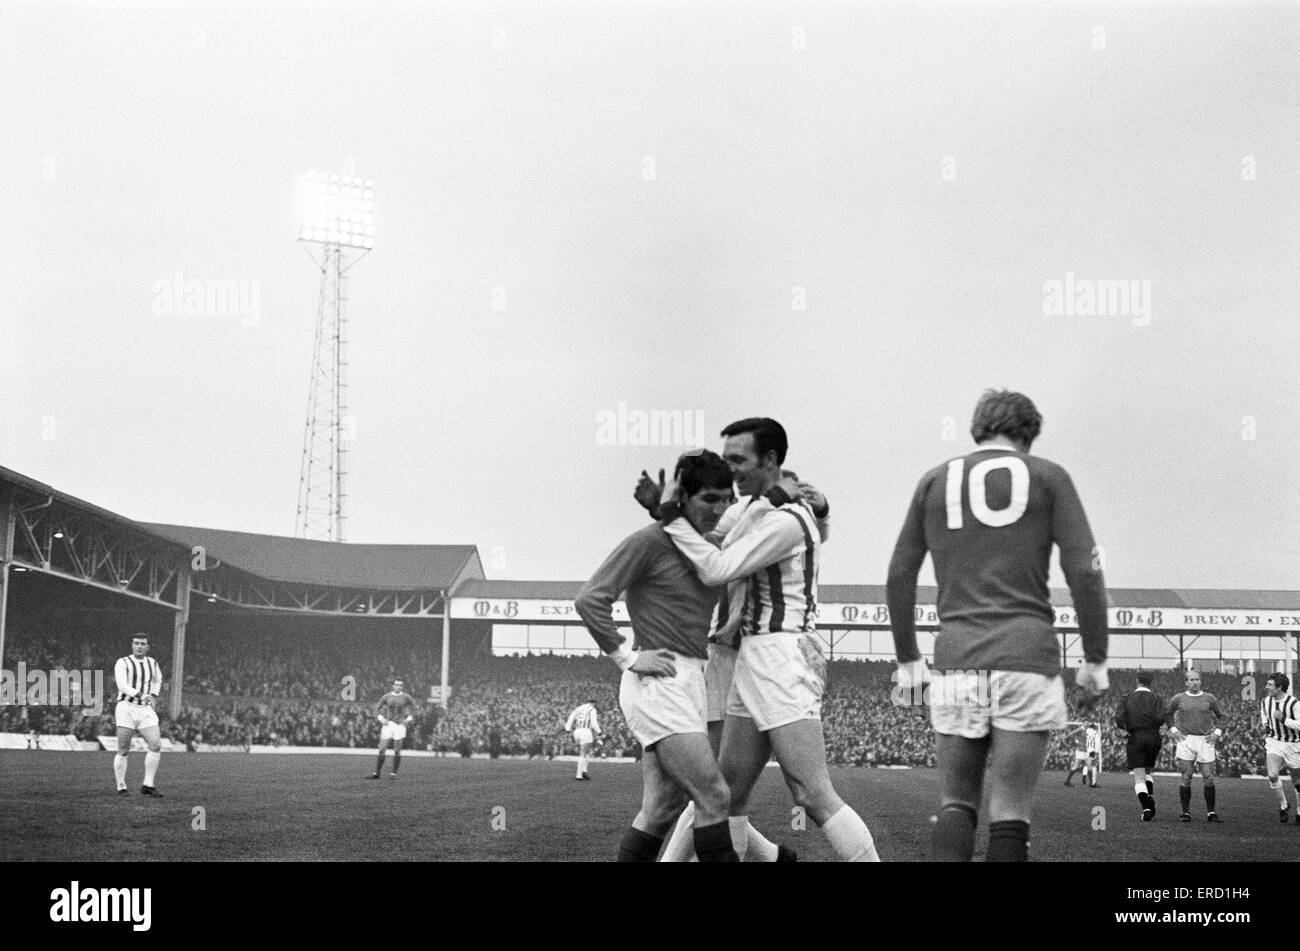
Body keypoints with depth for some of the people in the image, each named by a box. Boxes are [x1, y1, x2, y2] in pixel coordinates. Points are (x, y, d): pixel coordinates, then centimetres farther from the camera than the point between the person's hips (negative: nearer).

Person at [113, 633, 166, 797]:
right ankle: (121, 787, 6)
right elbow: (122, 685, -18)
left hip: (146, 710, 4)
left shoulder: (152, 663, 14)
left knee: (156, 745, -10)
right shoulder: (123, 663, -2)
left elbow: (157, 680, 33)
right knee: (123, 751, -3)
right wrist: (140, 695, -32)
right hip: (126, 708, -4)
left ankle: (148, 785, -3)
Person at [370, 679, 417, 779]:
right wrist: (381, 719, -1)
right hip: (388, 724, 1)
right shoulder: (386, 696, 4)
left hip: (400, 725, -1)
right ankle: (376, 773, 1)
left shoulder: (406, 697, 1)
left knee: (397, 751, -2)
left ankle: (394, 773, 5)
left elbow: (414, 708, 11)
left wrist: (409, 719, 0)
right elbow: (377, 708, 12)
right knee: (382, 749, -2)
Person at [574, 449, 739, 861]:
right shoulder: (648, 542, -8)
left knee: (660, 812, 8)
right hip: (657, 684, -9)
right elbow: (589, 599, -12)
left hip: (689, 684, 9)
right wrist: (628, 656, -13)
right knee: (714, 797, -13)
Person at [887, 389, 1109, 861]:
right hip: (1028, 657, -2)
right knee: (1009, 813, 0)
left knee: (956, 802, 10)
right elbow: (1084, 571, 0)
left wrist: (908, 660, 22)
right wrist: (1095, 661, 6)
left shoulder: (935, 481, 14)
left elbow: (900, 577, 14)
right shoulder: (1047, 476, 7)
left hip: (956, 657, 2)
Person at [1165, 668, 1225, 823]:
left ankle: (1210, 813, 8)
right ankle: (1186, 812, 5)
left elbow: (1220, 716, 17)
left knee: (1208, 778, -1)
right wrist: (1173, 730, 5)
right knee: (1186, 778, -2)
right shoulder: (1178, 698, 5)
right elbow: (1168, 714, 18)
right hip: (1186, 741, -1)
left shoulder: (1210, 698, 6)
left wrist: (1217, 732, 4)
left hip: (1205, 741, 1)